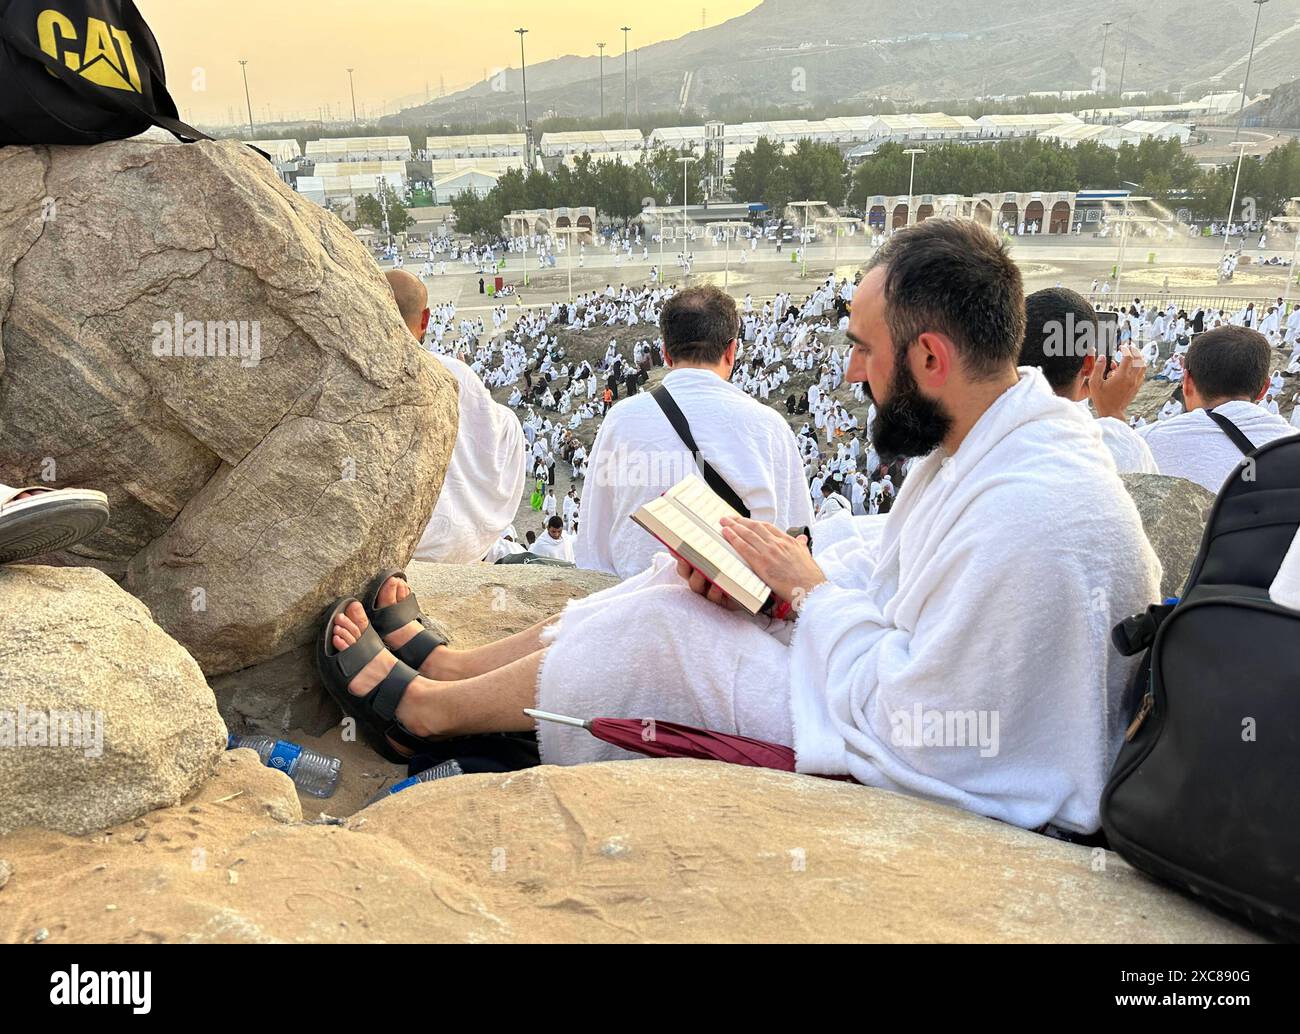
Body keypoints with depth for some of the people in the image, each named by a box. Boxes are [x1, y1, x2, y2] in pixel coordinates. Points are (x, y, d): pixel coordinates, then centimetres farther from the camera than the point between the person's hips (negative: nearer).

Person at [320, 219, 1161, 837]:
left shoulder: (1029, 517, -32)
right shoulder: (983, 443, 0)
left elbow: (918, 731, -28)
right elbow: (887, 574, 11)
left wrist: (809, 586, -17)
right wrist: (766, 578, -5)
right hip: (920, 694, 9)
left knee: (659, 629, -11)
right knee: (684, 583, 4)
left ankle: (424, 707, 12)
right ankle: (443, 663, 20)